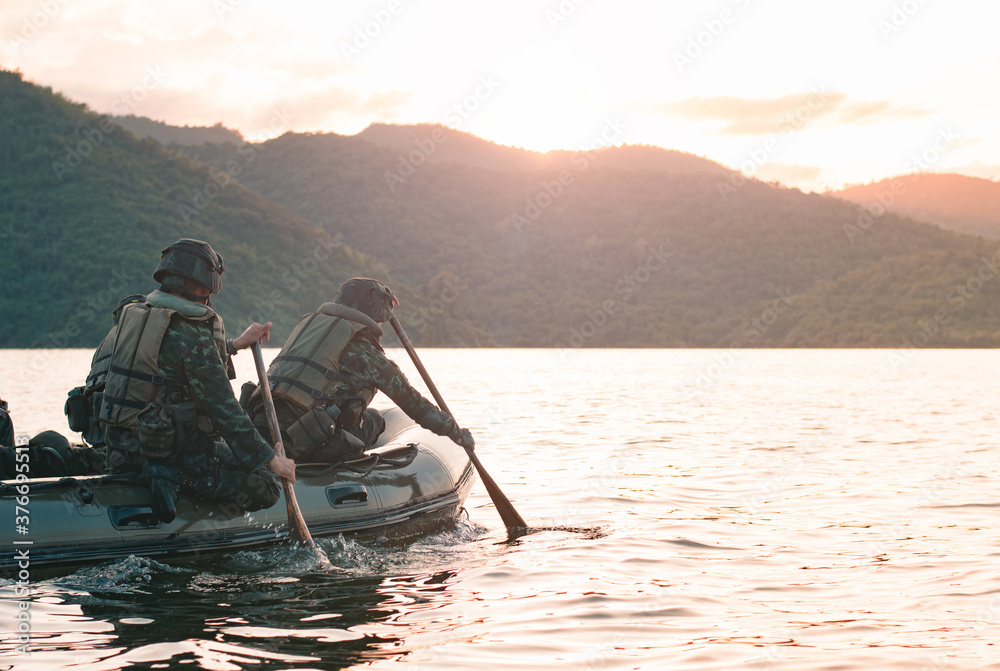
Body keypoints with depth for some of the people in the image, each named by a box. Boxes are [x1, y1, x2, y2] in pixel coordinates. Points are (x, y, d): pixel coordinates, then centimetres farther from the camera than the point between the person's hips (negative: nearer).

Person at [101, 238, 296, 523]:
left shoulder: (132, 315, 7)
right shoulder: (192, 335, -18)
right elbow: (224, 409, -18)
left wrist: (235, 345, 31)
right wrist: (270, 459, -11)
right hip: (170, 452, -8)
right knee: (264, 489, -6)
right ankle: (180, 479, -14)